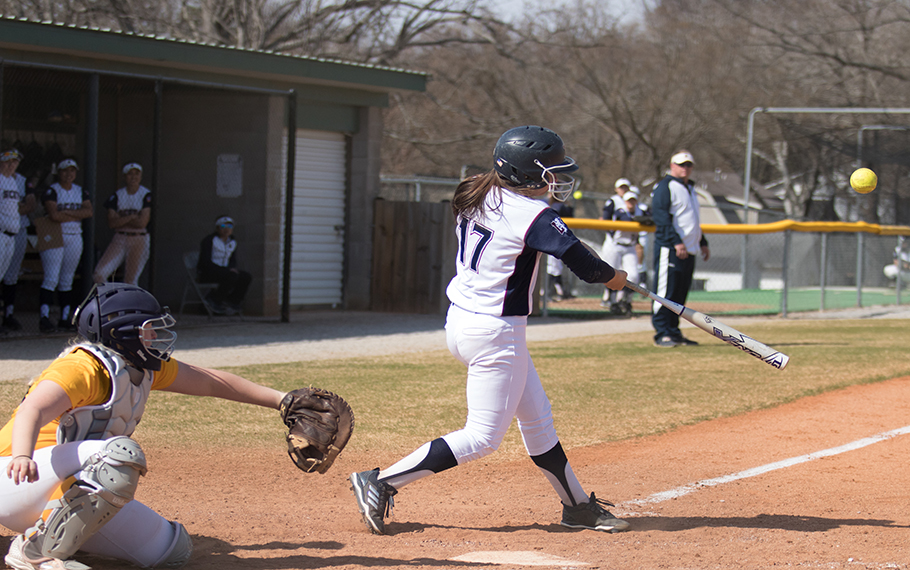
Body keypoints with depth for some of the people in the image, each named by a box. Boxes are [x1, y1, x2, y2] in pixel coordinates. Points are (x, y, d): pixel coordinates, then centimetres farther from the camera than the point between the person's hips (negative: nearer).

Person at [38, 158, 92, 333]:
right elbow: (54, 216, -19)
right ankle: (44, 317, -17)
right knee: (51, 278, -13)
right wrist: (77, 215, -7)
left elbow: (89, 211, -3)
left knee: (67, 280, 8)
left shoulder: (81, 192, 13)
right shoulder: (51, 191, -6)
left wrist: (66, 212, -13)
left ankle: (65, 318, 10)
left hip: (74, 238, 6)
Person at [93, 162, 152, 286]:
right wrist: (131, 217, -13)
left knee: (131, 282, -3)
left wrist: (120, 220, -5)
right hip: (119, 240, 3)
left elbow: (142, 222, -13)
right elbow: (111, 223, -4)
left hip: (139, 240, -3)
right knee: (99, 273, -13)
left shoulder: (147, 195, -3)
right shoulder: (117, 196, 6)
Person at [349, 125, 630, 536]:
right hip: (494, 332, -10)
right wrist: (614, 278, 9)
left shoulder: (475, 198, 5)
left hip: (461, 319, 10)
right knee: (481, 437, -3)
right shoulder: (534, 217, -18)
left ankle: (577, 506, 27)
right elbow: (584, 264, -12)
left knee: (537, 418, 17)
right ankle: (381, 483, -5)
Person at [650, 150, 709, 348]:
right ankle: (662, 333, -7)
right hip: (669, 249, -9)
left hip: (689, 250, 9)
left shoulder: (690, 189, 23)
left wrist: (703, 242, 23)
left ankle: (674, 332, 15)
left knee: (680, 294, 10)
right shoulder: (665, 187, -6)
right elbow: (660, 216, -16)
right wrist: (676, 242, -23)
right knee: (665, 292, -8)